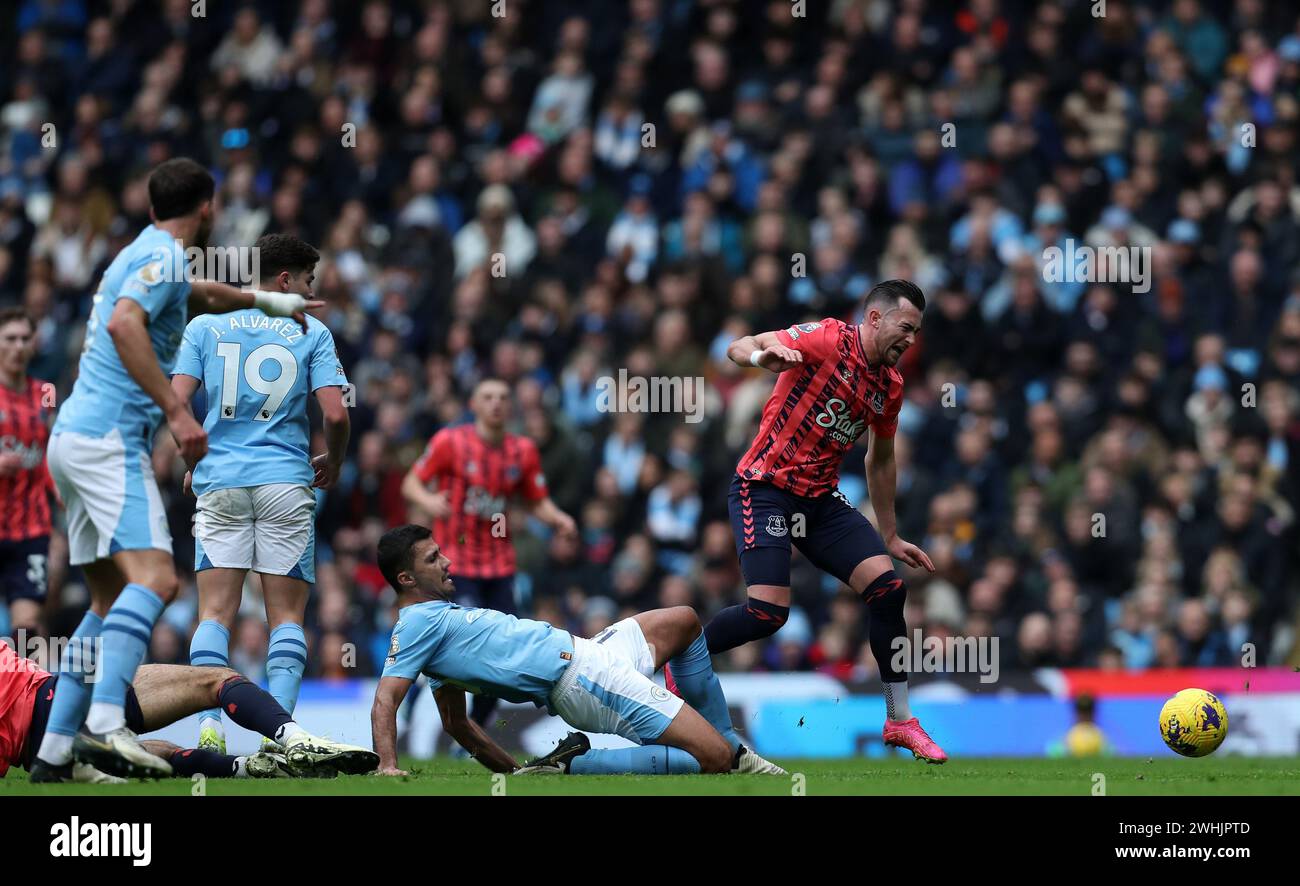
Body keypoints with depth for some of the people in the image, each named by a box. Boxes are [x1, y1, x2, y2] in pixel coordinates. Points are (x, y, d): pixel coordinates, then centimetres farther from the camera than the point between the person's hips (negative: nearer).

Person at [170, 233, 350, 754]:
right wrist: (334, 463, 15)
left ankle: (209, 728, -14)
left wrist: (190, 463, 14)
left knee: (216, 612, 0)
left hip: (219, 482, 1)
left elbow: (177, 403, -1)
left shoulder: (205, 327, 8)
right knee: (287, 615, 4)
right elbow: (335, 414, -5)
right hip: (286, 483, -1)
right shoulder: (311, 333, 3)